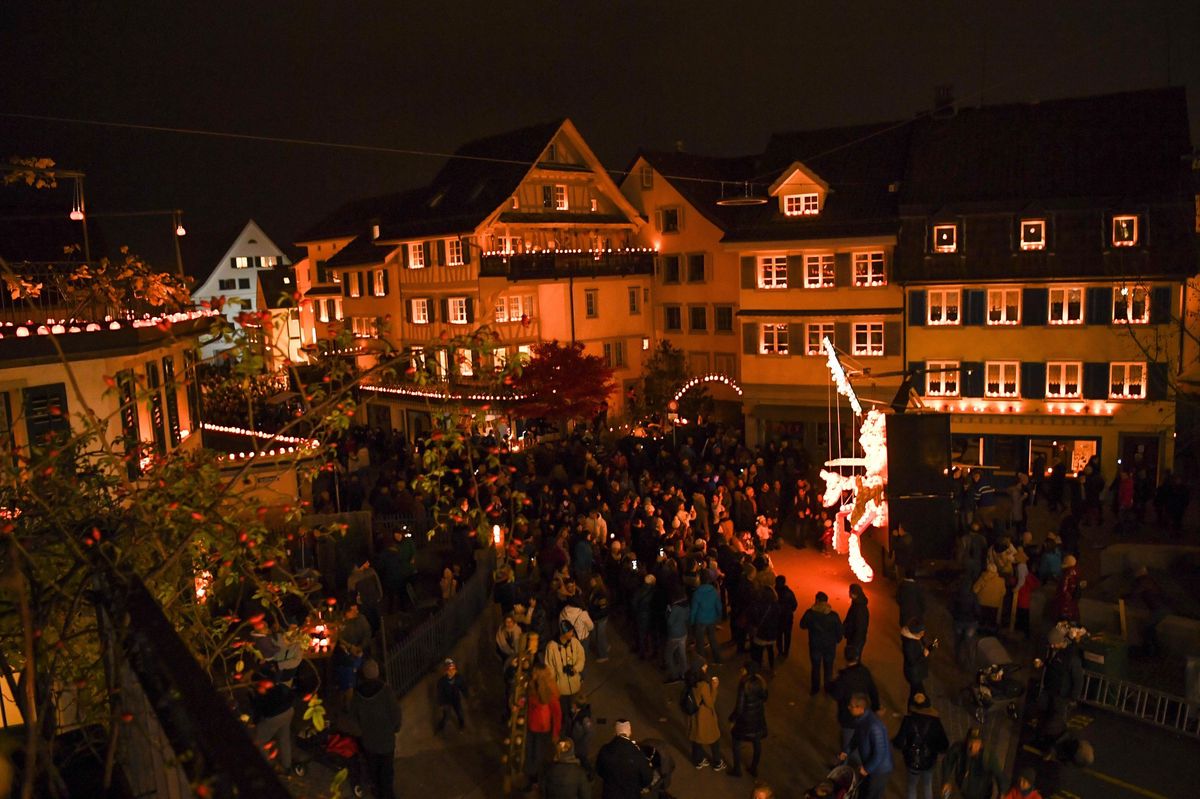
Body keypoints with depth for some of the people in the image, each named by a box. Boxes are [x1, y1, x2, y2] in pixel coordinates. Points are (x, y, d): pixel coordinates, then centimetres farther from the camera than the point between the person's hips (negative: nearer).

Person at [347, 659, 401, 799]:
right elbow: (395, 711, -19)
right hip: (386, 735, -3)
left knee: (373, 766, 22)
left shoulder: (358, 692, -13)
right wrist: (396, 727, 0)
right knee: (387, 767, 13)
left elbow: (353, 713, 0)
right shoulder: (386, 689, -25)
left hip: (368, 736, 3)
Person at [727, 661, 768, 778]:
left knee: (736, 741, 17)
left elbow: (739, 708, -23)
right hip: (759, 717, 5)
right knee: (757, 742, 22)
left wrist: (732, 717, -7)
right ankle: (754, 769, 38)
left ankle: (737, 770, 27)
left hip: (746, 718, -5)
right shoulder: (761, 681, -12)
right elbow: (764, 698, 5)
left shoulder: (744, 685, -29)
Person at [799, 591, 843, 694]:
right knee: (828, 668, 19)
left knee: (816, 667, 18)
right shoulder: (833, 615, -18)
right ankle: (828, 688, 32)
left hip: (815, 646, 0)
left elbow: (802, 625, -2)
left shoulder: (810, 613, -18)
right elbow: (839, 631, -8)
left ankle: (815, 689, 29)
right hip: (830, 646, 0)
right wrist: (836, 640, 11)